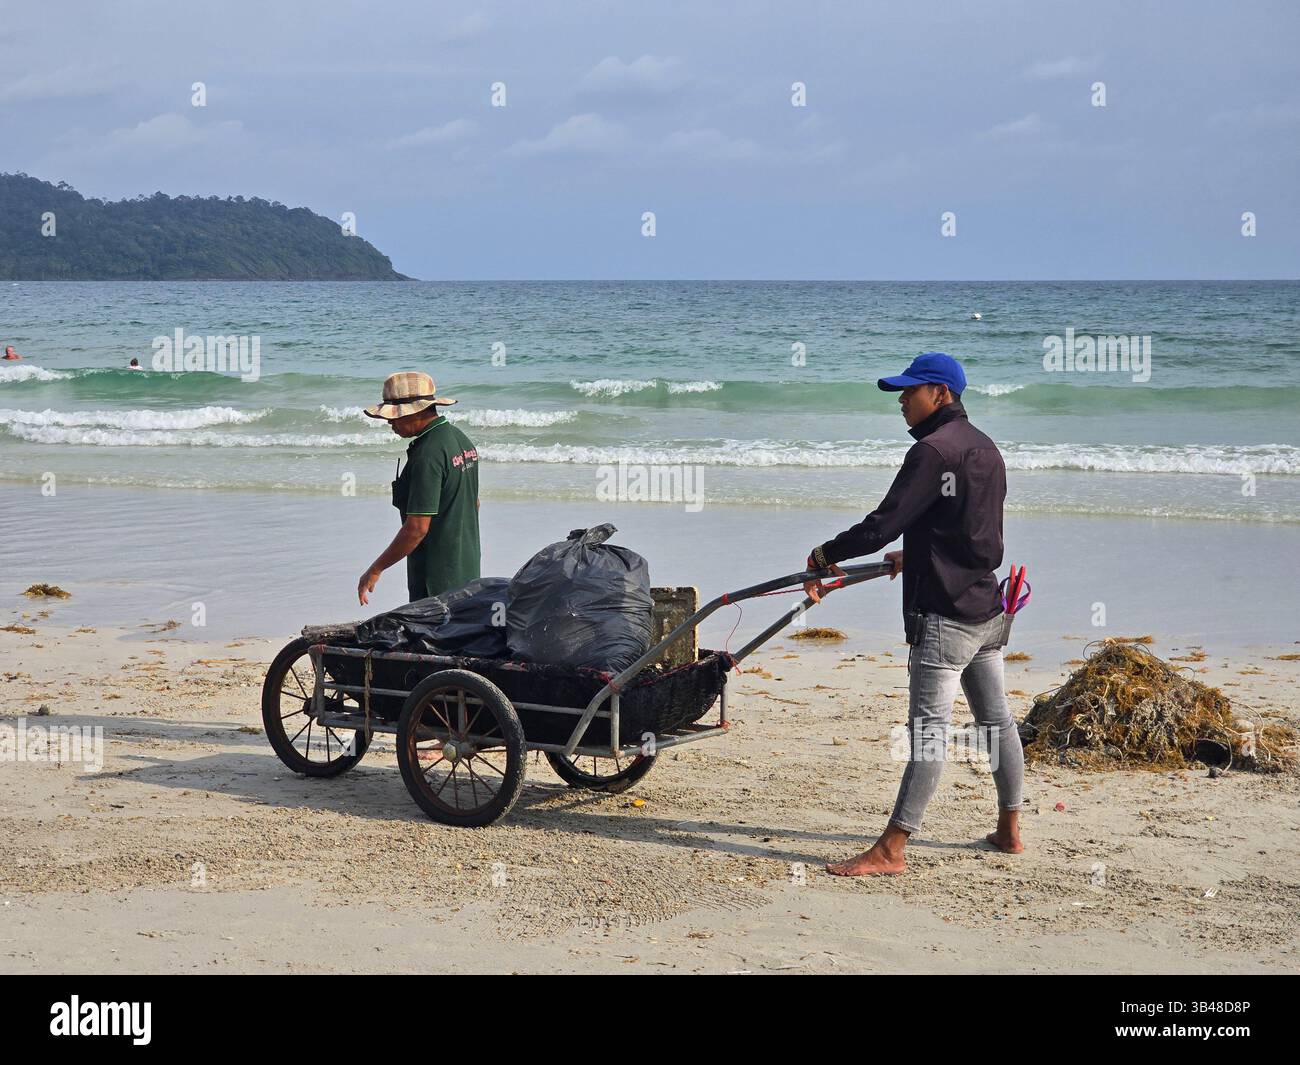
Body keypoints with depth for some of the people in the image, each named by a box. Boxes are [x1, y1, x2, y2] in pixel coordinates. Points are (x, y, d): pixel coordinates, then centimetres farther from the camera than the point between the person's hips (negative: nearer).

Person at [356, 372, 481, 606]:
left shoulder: (427, 455, -20)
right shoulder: (461, 439, 10)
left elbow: (417, 527, -23)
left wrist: (375, 570, -16)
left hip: (435, 576, -10)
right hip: (467, 568, 10)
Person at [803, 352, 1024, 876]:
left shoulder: (932, 450, -15)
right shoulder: (985, 449, 15)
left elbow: (883, 523, -19)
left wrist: (826, 554, -6)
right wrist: (913, 557, 31)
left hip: (944, 614, -10)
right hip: (985, 608, 10)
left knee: (928, 728, -11)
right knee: (996, 719, 15)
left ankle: (891, 849, -11)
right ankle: (1009, 830, 26)